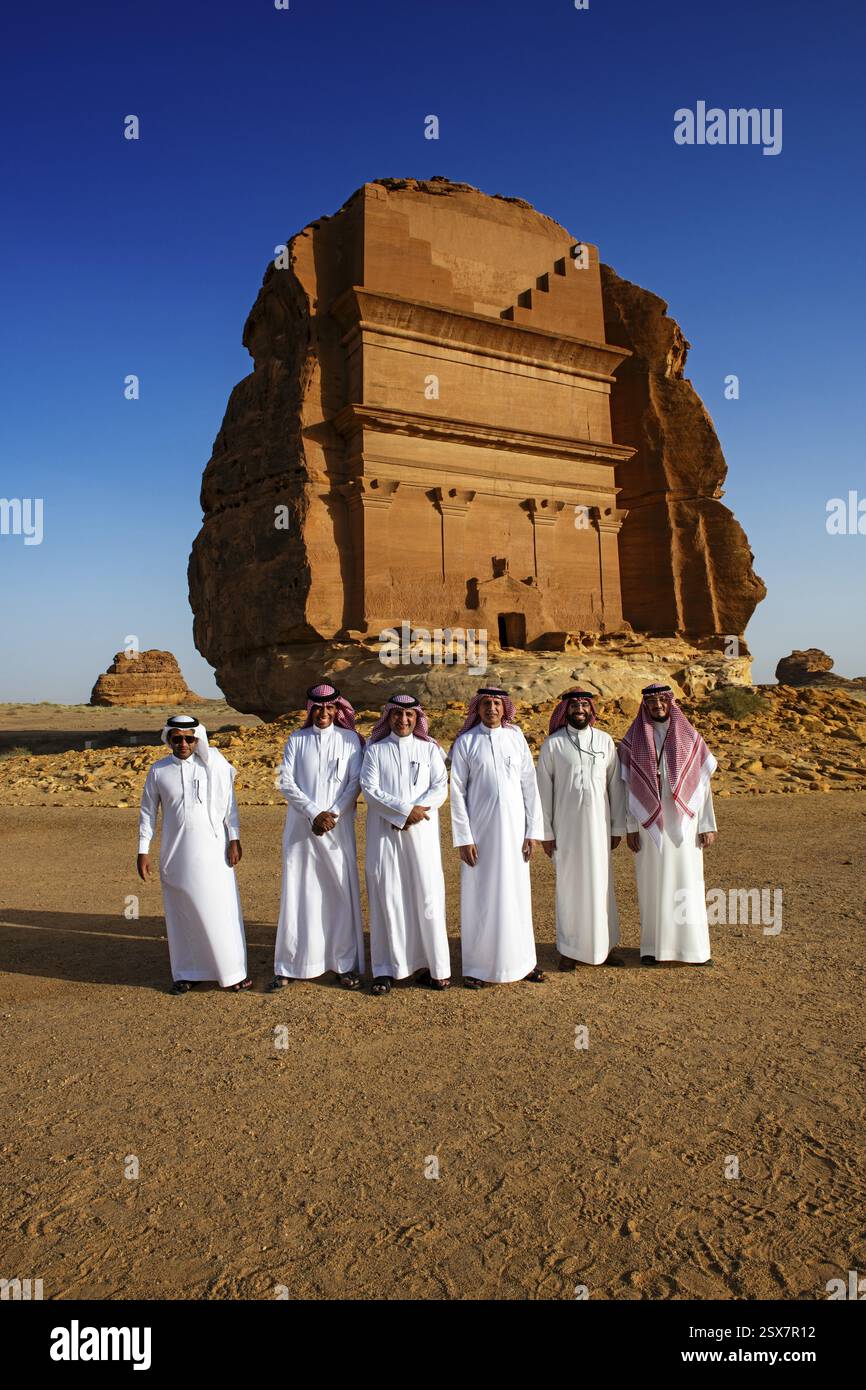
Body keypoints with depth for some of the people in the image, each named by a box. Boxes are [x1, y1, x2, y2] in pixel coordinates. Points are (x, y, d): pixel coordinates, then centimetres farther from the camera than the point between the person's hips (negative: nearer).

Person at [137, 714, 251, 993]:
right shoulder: (158, 771, 4)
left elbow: (229, 803, 0)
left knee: (221, 911, 1)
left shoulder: (213, 765, -2)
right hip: (176, 855, 2)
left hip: (212, 852, -2)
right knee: (180, 915, 10)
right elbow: (148, 811, 10)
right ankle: (186, 973, 25)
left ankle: (232, 973, 13)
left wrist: (234, 839, -5)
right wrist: (143, 851, 6)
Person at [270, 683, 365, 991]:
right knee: (297, 893, 2)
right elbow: (285, 782, -1)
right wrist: (314, 814, -11)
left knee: (342, 893, 1)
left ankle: (345, 964, 11)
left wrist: (333, 815, -12)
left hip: (339, 828, -1)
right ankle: (290, 966, 11)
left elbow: (355, 783, 0)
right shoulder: (296, 740, 7)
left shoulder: (349, 739, 5)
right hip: (301, 827, 1)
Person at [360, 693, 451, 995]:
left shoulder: (429, 749, 11)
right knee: (386, 896, 0)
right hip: (384, 832, 0)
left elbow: (440, 787, 2)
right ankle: (386, 970, 7)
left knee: (427, 895, -1)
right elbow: (369, 789, -4)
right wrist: (404, 809, -13)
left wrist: (419, 810, -14)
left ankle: (435, 967, 8)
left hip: (421, 831, 0)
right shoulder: (375, 750, 8)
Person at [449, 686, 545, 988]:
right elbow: (457, 792, -3)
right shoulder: (465, 742, -2)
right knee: (479, 896, 4)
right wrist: (463, 838, -7)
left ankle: (521, 960, 23)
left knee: (516, 893, 9)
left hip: (513, 828, 2)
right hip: (480, 830, -2)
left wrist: (533, 831, 1)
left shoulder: (516, 738, 4)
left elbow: (530, 785, 5)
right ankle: (476, 967, 15)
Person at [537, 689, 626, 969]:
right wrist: (545, 832, -3)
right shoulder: (552, 744, -3)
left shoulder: (605, 741, 4)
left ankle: (602, 945, 20)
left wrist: (617, 827, 6)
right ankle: (569, 949, 15)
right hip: (566, 827, -2)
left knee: (600, 884, 8)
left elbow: (615, 784, 7)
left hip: (598, 825, 2)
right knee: (569, 885, 5)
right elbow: (543, 788, -1)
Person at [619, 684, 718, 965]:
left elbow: (702, 782, 3)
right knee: (652, 882, 5)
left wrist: (707, 825, -1)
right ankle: (653, 945, 15)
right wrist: (630, 827, -3)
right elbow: (628, 785, 2)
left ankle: (694, 945, 14)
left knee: (687, 882, 3)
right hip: (649, 823, 0)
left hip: (683, 822, 0)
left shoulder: (690, 738, 2)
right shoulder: (633, 741, 1)